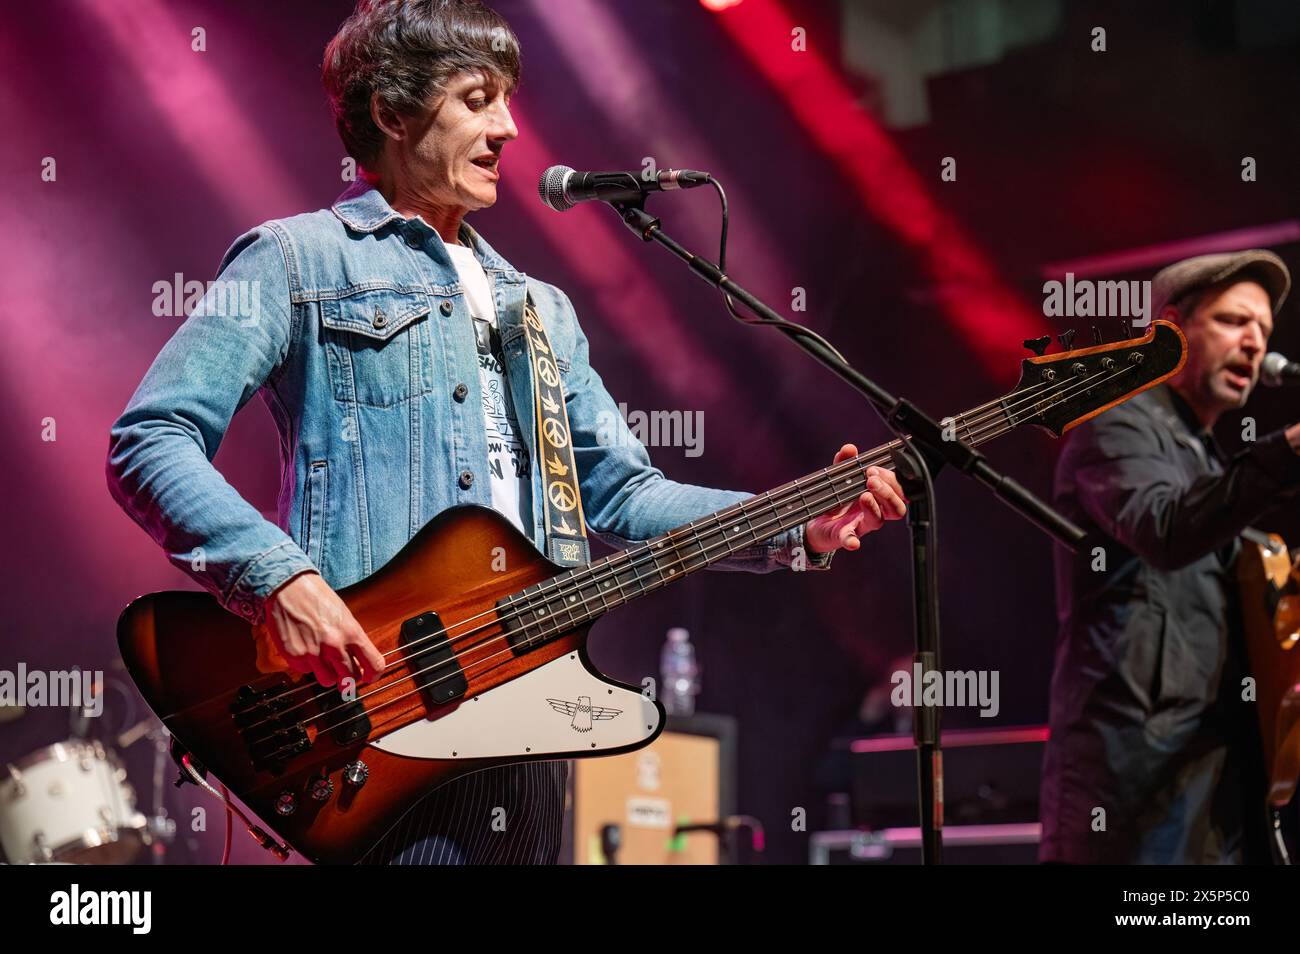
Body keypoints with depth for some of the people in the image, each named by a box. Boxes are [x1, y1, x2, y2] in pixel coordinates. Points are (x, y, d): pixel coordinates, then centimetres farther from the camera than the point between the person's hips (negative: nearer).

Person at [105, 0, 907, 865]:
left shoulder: (535, 307, 22)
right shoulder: (294, 263, 2)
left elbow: (622, 493, 20)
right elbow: (147, 443, -7)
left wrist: (796, 532, 6)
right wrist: (278, 579, -21)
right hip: (369, 693, -6)